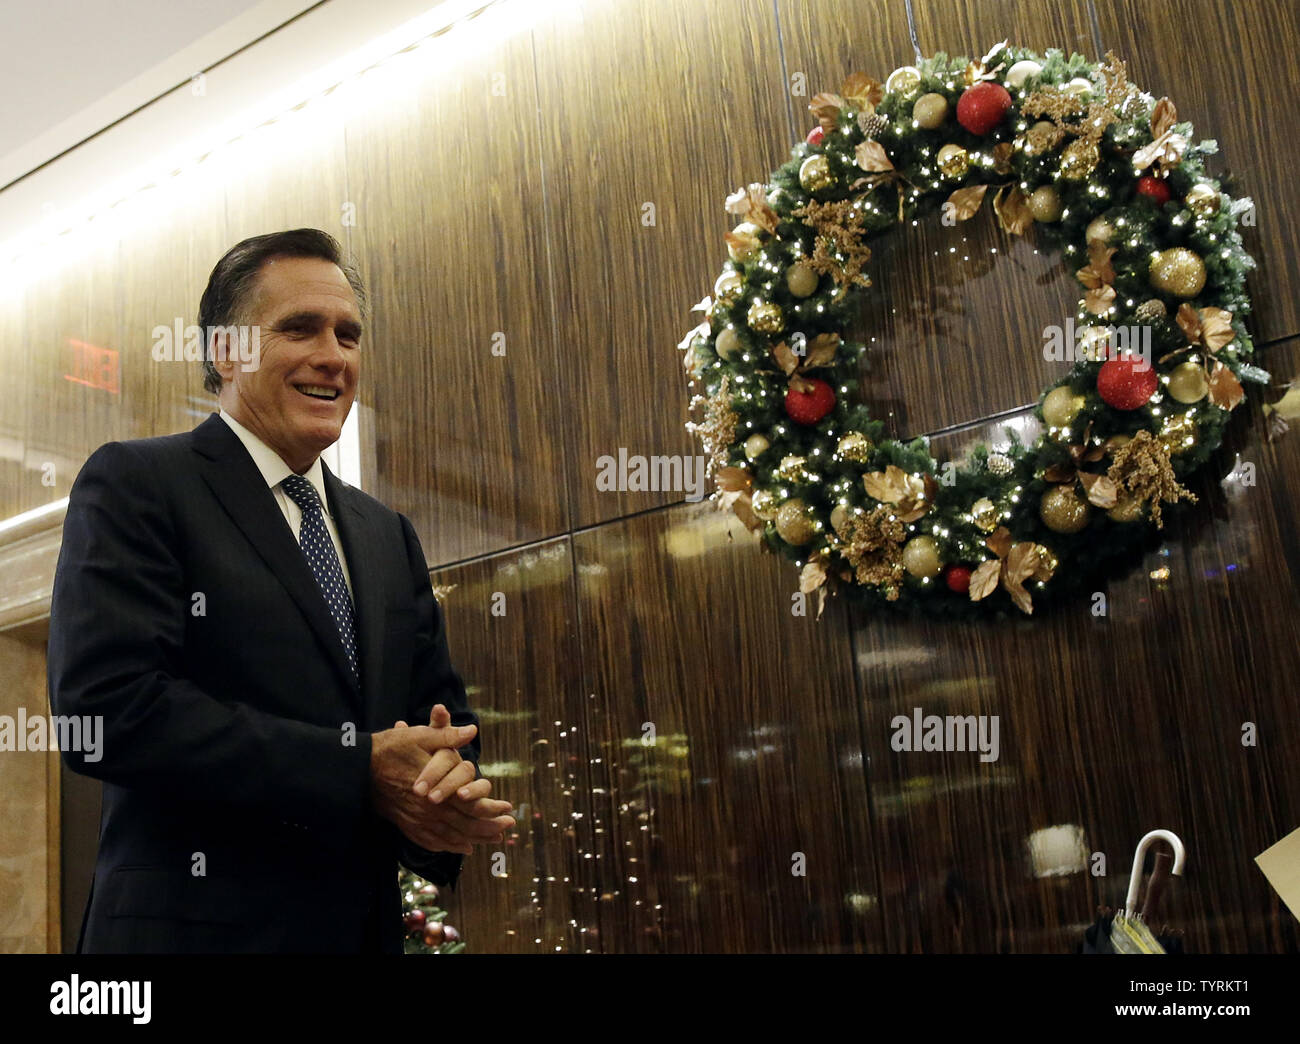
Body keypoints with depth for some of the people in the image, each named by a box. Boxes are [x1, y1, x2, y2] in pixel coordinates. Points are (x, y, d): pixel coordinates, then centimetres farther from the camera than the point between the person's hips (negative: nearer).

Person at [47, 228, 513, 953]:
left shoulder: (390, 535, 12)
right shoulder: (135, 484, -7)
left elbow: (444, 714, 11)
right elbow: (106, 704, -19)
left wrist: (452, 776, -13)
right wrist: (359, 769, -20)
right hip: (198, 925, -6)